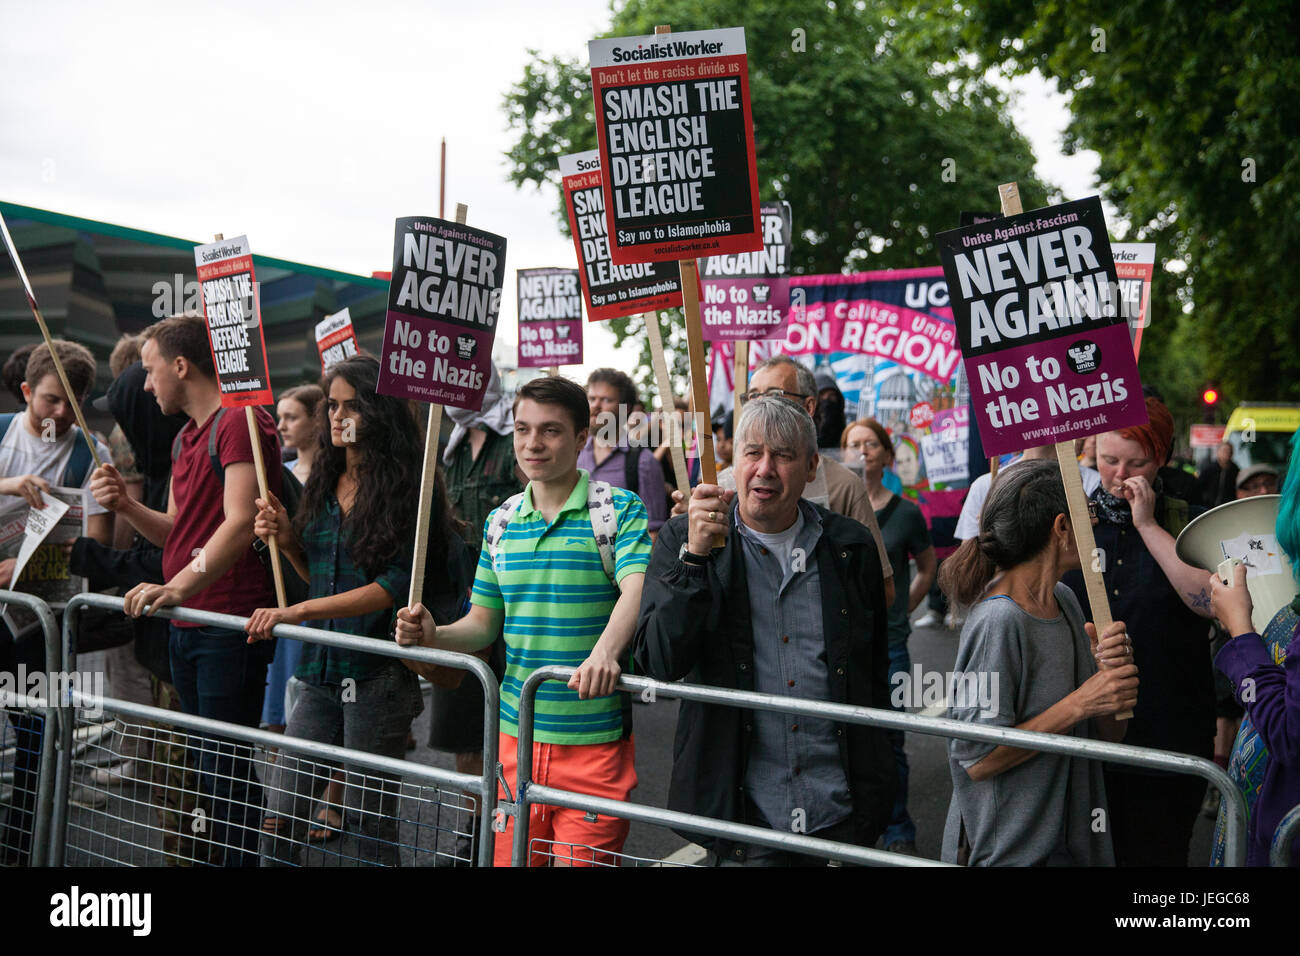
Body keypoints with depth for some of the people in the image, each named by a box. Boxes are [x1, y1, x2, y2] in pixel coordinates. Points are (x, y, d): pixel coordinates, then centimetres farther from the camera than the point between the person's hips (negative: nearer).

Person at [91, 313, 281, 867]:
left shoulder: (240, 422, -13)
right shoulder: (186, 438, 19)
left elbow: (240, 524, -24)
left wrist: (178, 587, -33)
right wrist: (126, 506, 4)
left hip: (231, 625, -10)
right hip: (186, 624, 10)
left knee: (225, 767, -4)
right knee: (203, 765, 17)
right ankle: (213, 857, 28)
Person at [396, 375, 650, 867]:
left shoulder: (620, 510, -6)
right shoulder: (501, 522, 10)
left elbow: (636, 591, -23)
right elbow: (483, 622, 14)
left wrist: (605, 651, -42)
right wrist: (434, 636, -7)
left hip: (595, 739, -4)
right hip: (516, 731, 5)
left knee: (585, 861, 1)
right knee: (507, 857, 13)